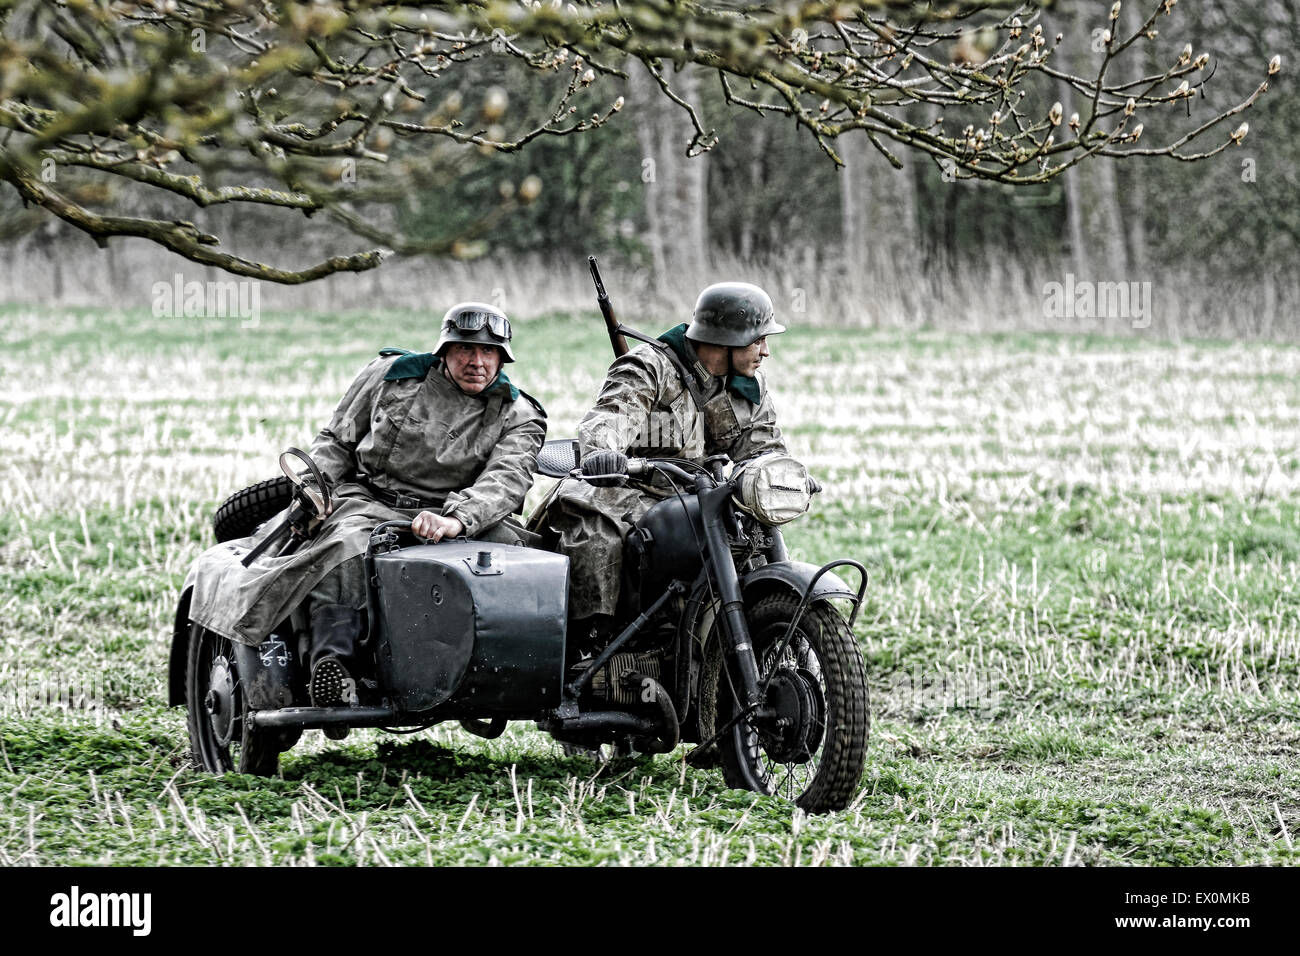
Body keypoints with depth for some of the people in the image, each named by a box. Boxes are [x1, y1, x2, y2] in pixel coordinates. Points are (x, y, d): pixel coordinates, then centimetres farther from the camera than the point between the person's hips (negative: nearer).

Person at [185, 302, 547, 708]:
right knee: (347, 548, -36)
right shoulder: (390, 375, 8)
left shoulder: (517, 416, 3)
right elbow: (336, 440, 17)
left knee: (509, 542, -29)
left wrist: (456, 520, -35)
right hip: (370, 502, -1)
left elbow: (506, 480, -15)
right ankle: (331, 661, -49)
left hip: (457, 510, 1)